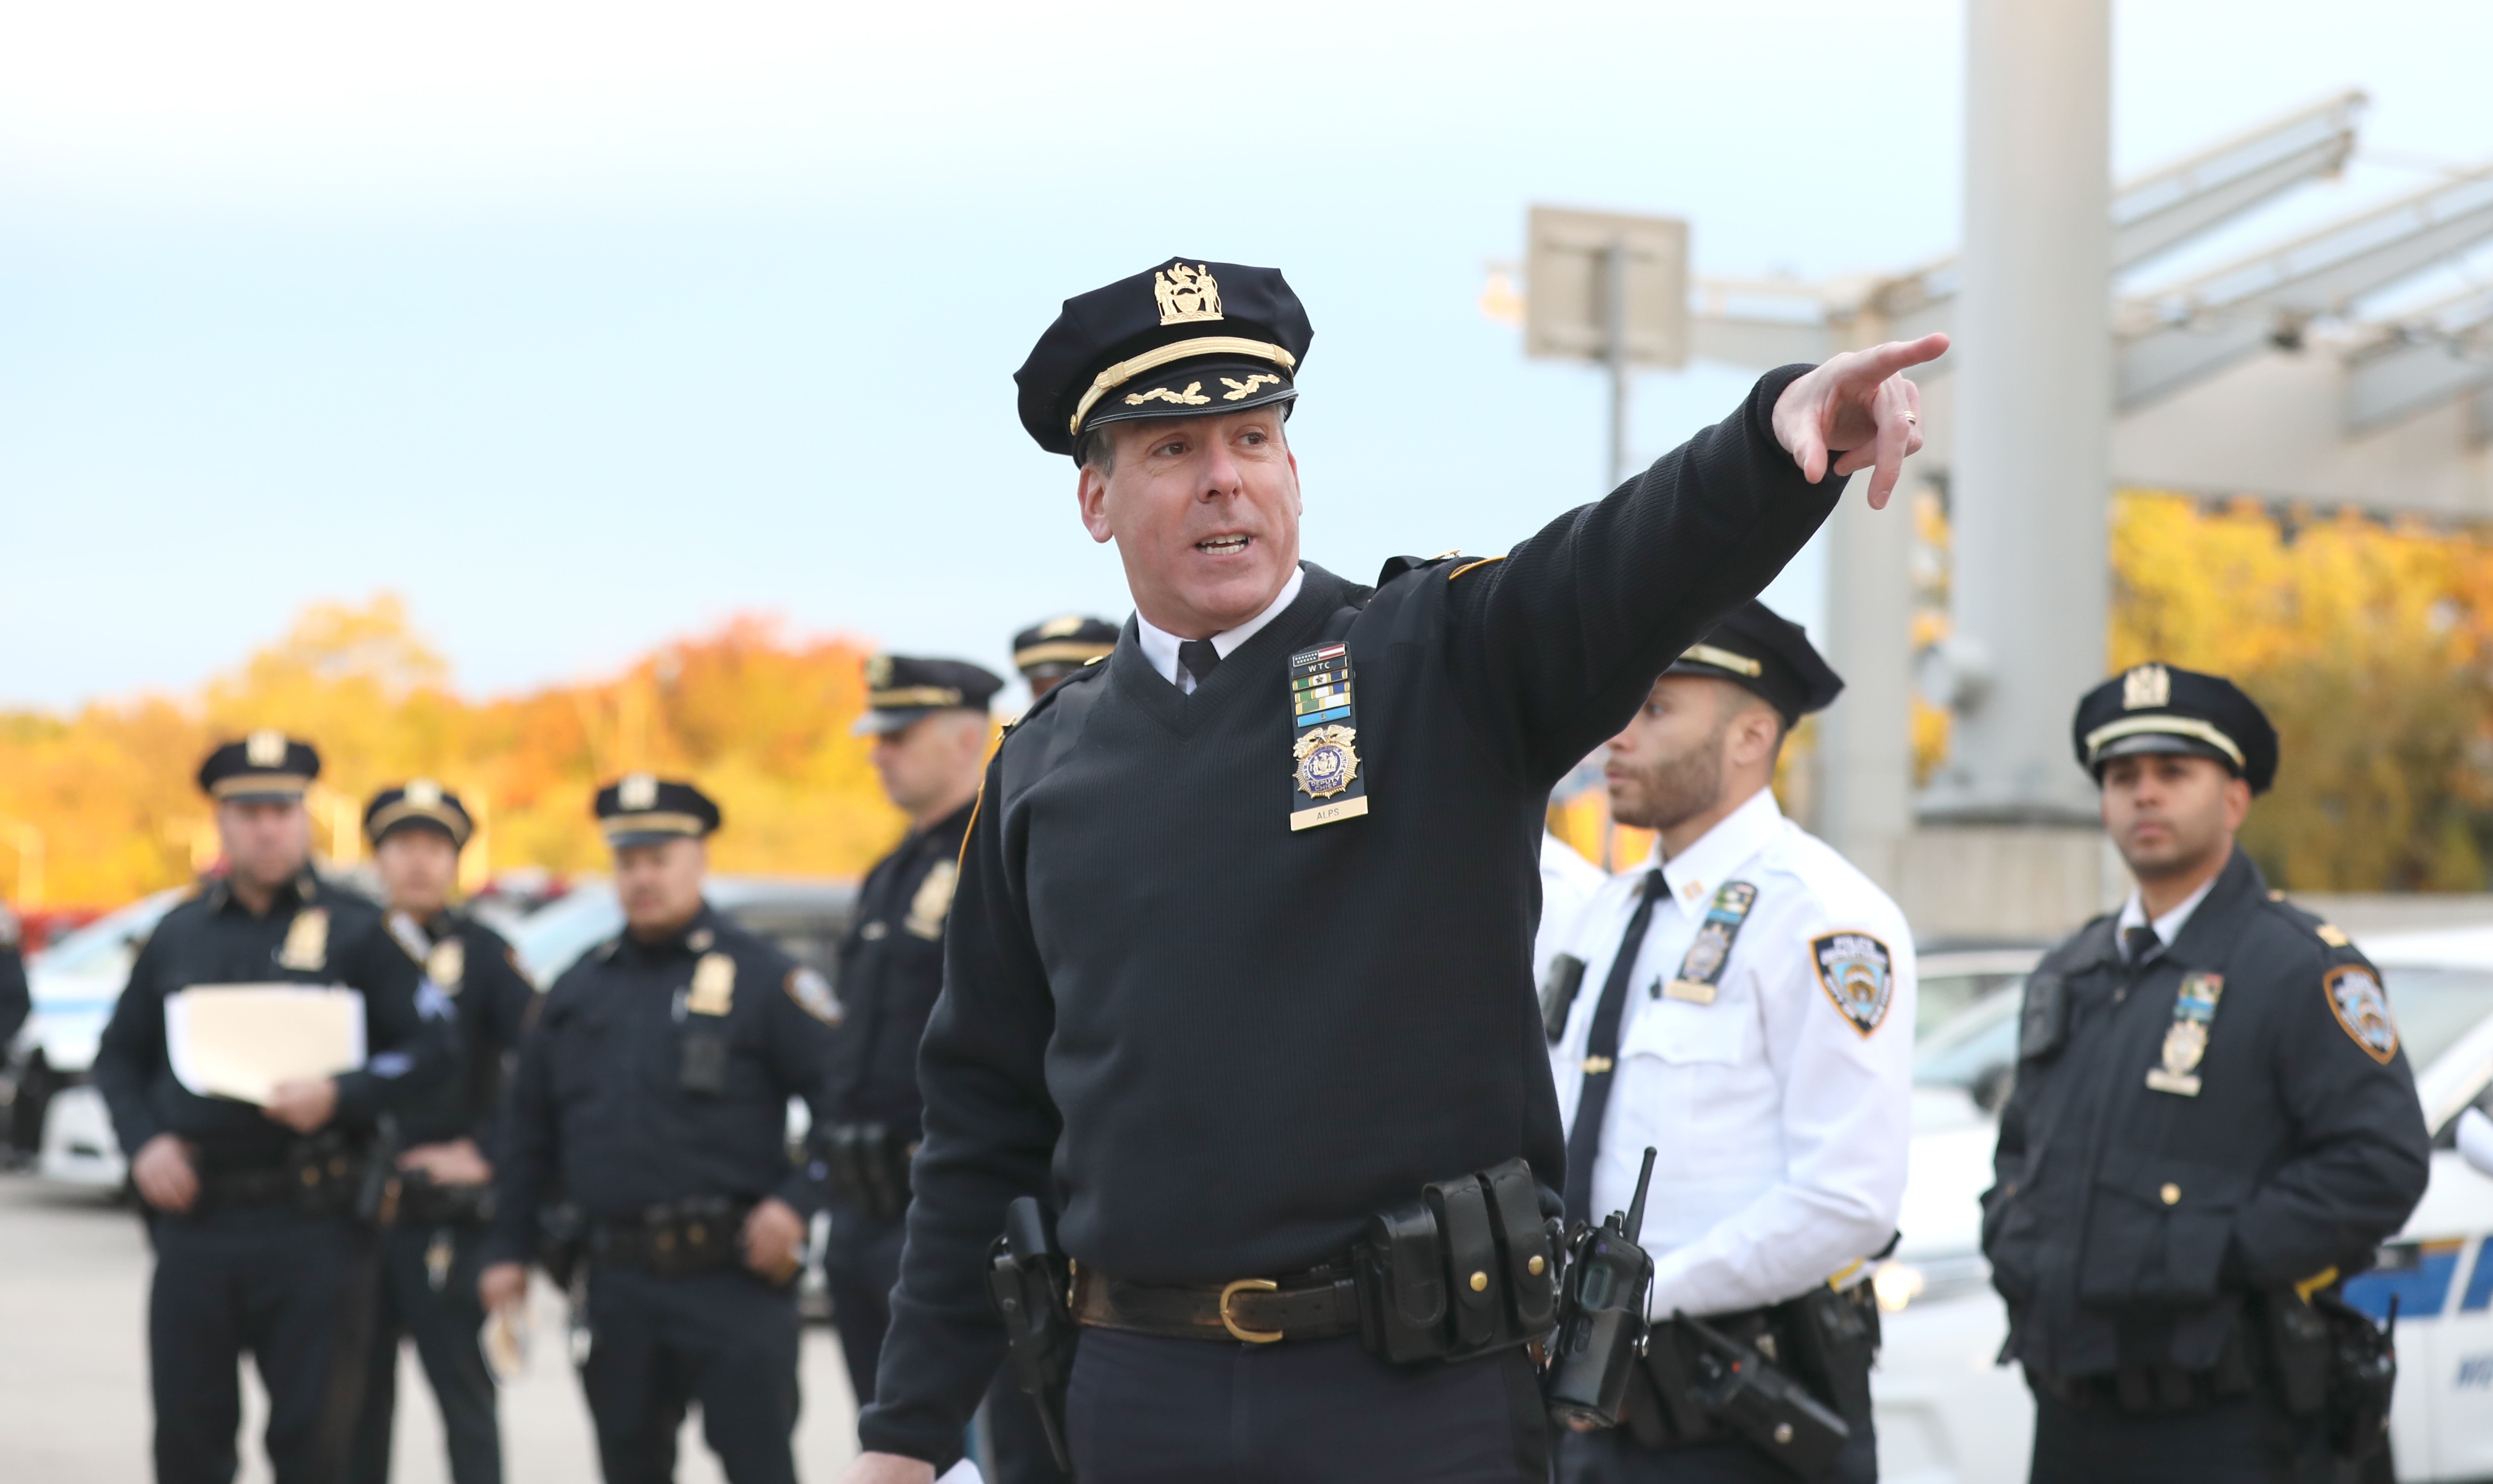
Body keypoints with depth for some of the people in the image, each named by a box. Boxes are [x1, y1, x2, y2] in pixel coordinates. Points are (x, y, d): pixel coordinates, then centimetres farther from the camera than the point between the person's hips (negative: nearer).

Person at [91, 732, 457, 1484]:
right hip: (194, 1222, 3)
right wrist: (143, 1142, 0)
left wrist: (339, 1095, -15)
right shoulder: (180, 934, 13)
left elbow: (435, 1049, 0)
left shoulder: (355, 930, 3)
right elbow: (119, 1056, 18)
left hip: (313, 1229, -3)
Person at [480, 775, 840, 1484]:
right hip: (618, 1284, 5)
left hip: (733, 1274, -5)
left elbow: (846, 1098, -5)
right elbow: (529, 1129, 18)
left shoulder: (762, 976, -2)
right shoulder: (580, 987, 14)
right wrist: (508, 1250, 13)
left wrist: (799, 1200, -16)